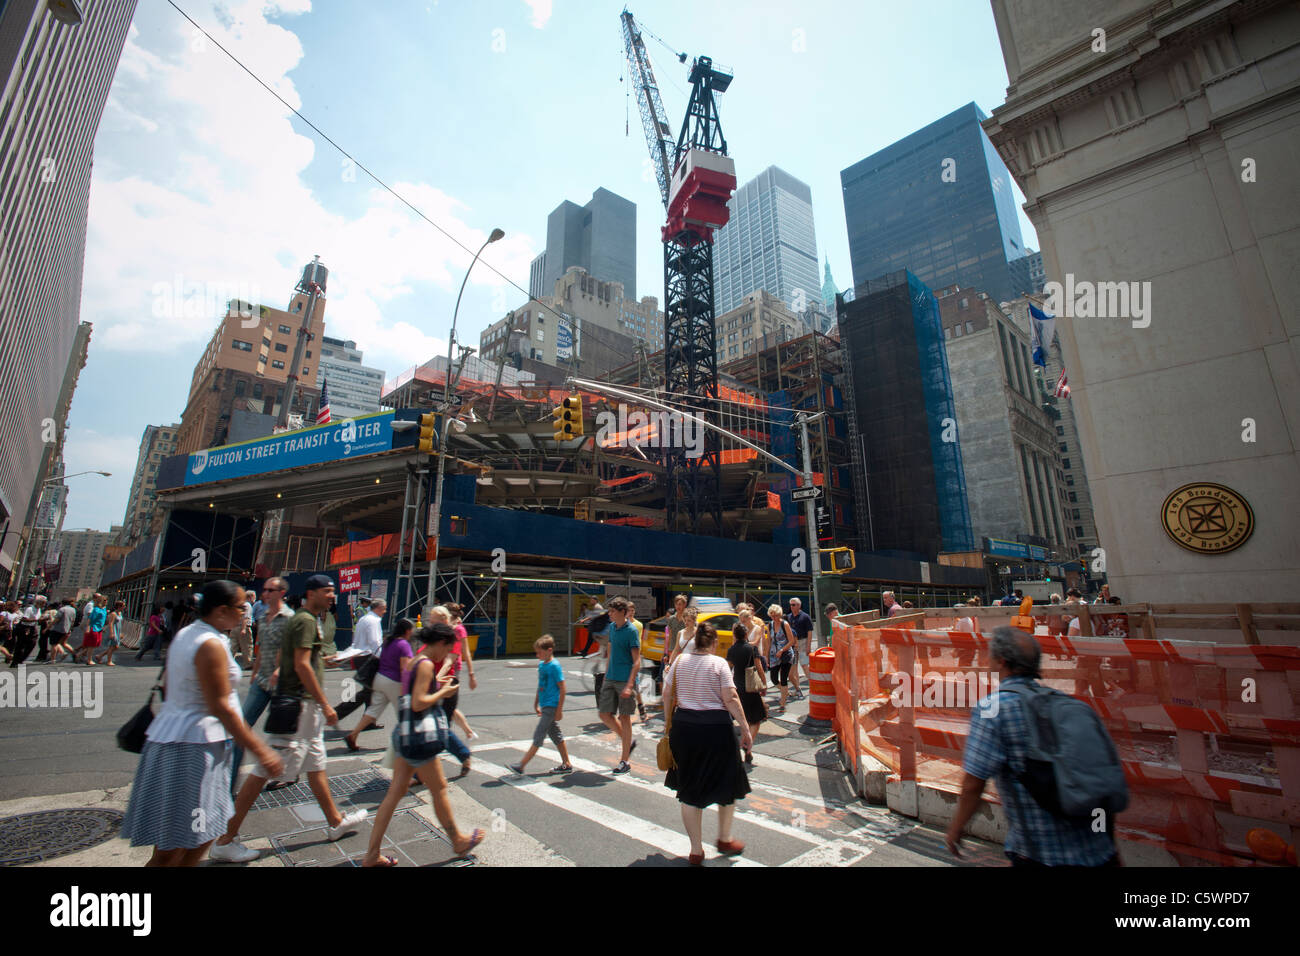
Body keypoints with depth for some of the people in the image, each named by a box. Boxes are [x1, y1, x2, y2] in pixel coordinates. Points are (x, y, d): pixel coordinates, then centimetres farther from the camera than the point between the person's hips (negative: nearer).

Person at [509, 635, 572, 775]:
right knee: (555, 735, 14)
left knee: (538, 735, -3)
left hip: (552, 706, -9)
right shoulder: (541, 665, 9)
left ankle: (521, 765, 3)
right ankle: (567, 764, 22)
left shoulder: (554, 666, -16)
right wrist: (536, 704, 20)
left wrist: (559, 710, -16)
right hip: (545, 706, 9)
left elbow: (562, 689, -16)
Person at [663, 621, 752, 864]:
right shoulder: (718, 663, -9)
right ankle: (724, 839, 34)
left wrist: (671, 725, 18)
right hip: (716, 728, -3)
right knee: (728, 785, 20)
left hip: (683, 727, 4)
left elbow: (667, 694, 6)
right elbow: (730, 699, -14)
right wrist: (745, 728, -8)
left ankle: (696, 849, 22)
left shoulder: (680, 661, 2)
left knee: (689, 791, 15)